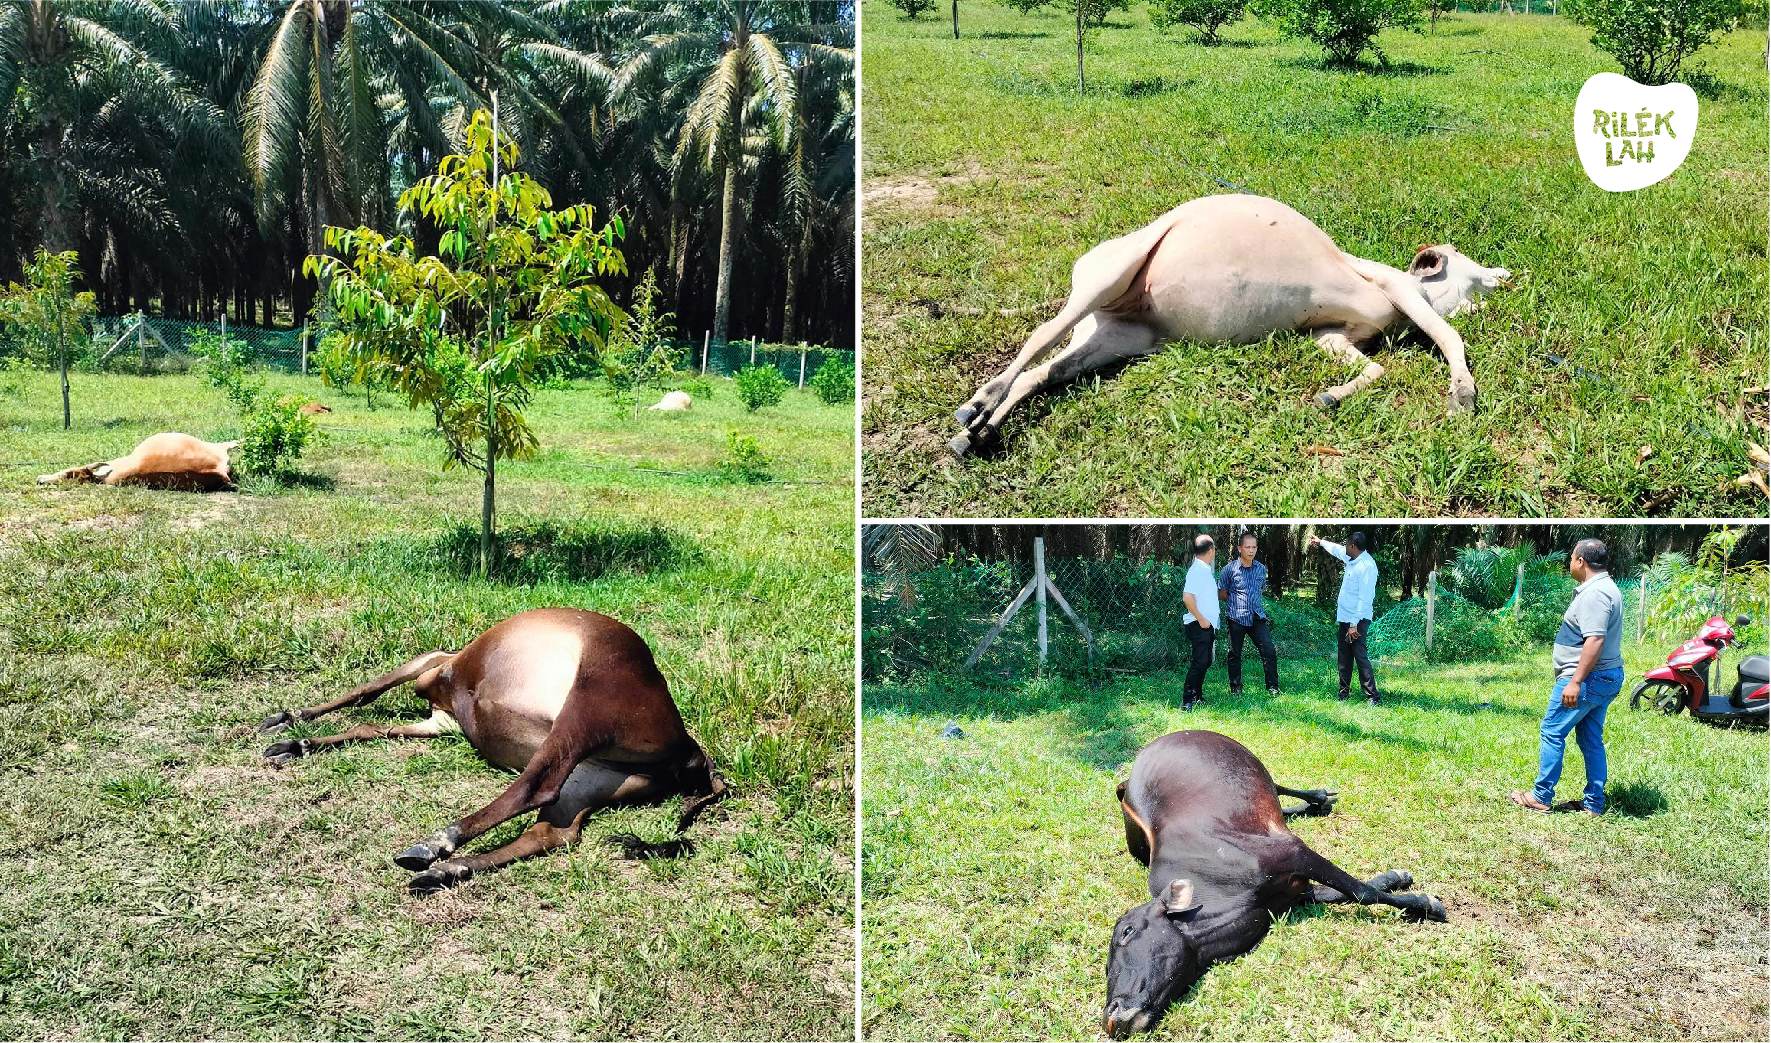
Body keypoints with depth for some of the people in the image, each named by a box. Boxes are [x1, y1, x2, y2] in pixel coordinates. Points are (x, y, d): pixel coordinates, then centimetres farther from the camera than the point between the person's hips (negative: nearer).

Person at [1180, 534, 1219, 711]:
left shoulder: (1205, 569, 15)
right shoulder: (1197, 570, -17)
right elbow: (1187, 597, -25)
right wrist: (1201, 619, -21)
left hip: (1207, 625, 10)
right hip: (1199, 625, -10)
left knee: (1206, 661, 15)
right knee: (1200, 662, -13)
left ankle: (1197, 695, 25)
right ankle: (1187, 701, -11)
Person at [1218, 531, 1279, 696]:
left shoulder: (1262, 568, 6)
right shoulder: (1230, 569, -6)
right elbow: (1222, 593, 4)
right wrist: (1236, 603, 3)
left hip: (1257, 616, 3)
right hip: (1236, 618, -2)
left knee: (1269, 651, -5)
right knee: (1235, 654, 7)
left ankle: (1273, 687, 4)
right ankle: (1235, 687, 20)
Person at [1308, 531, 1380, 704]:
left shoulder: (1367, 566, -20)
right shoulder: (1352, 559, 8)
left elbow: (1365, 599, -23)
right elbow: (1337, 550, 33)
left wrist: (1354, 624, -25)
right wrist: (1320, 542, 46)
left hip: (1357, 620, -10)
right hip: (1345, 618, 10)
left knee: (1360, 656, -10)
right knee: (1344, 656, 15)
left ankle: (1372, 696, -8)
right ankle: (1344, 690, 25)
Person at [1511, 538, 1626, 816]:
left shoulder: (1594, 594, -20)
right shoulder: (1606, 588, 16)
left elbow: (1595, 640, -28)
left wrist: (1575, 682, -27)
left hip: (1588, 678, -10)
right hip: (1607, 678, 10)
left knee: (1552, 733, -2)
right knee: (1591, 740, 13)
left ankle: (1541, 797, 3)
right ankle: (1594, 803, 17)